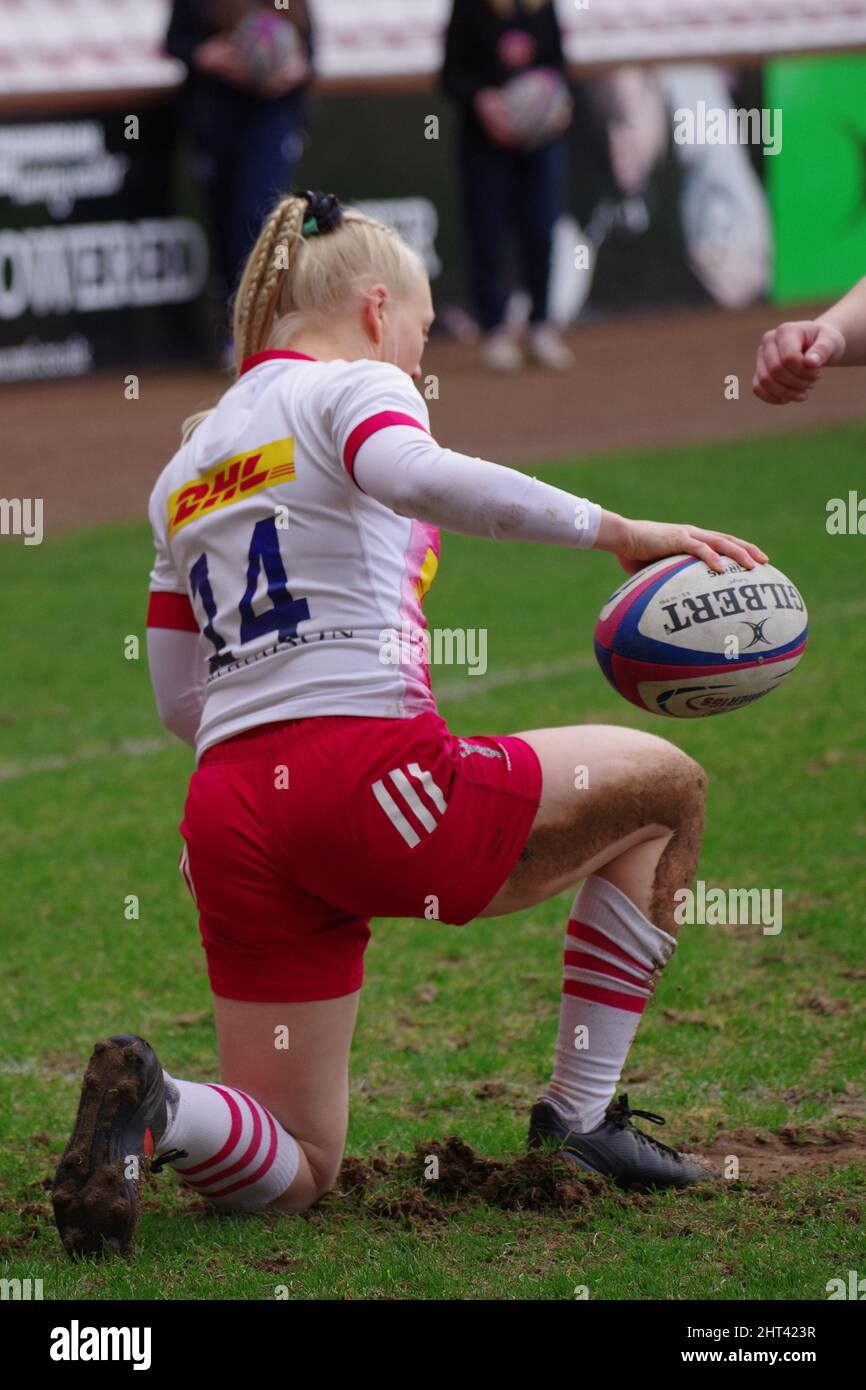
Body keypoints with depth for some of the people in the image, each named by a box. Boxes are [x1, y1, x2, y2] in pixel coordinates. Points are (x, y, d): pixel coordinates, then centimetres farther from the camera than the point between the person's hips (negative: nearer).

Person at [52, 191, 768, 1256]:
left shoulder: (186, 466, 24)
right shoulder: (354, 387, 3)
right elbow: (418, 479, -22)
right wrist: (616, 532, -23)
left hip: (227, 812, 7)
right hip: (369, 778, -7)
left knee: (289, 1174, 12)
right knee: (664, 785, 16)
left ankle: (155, 1111, -21)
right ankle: (581, 1110, 13)